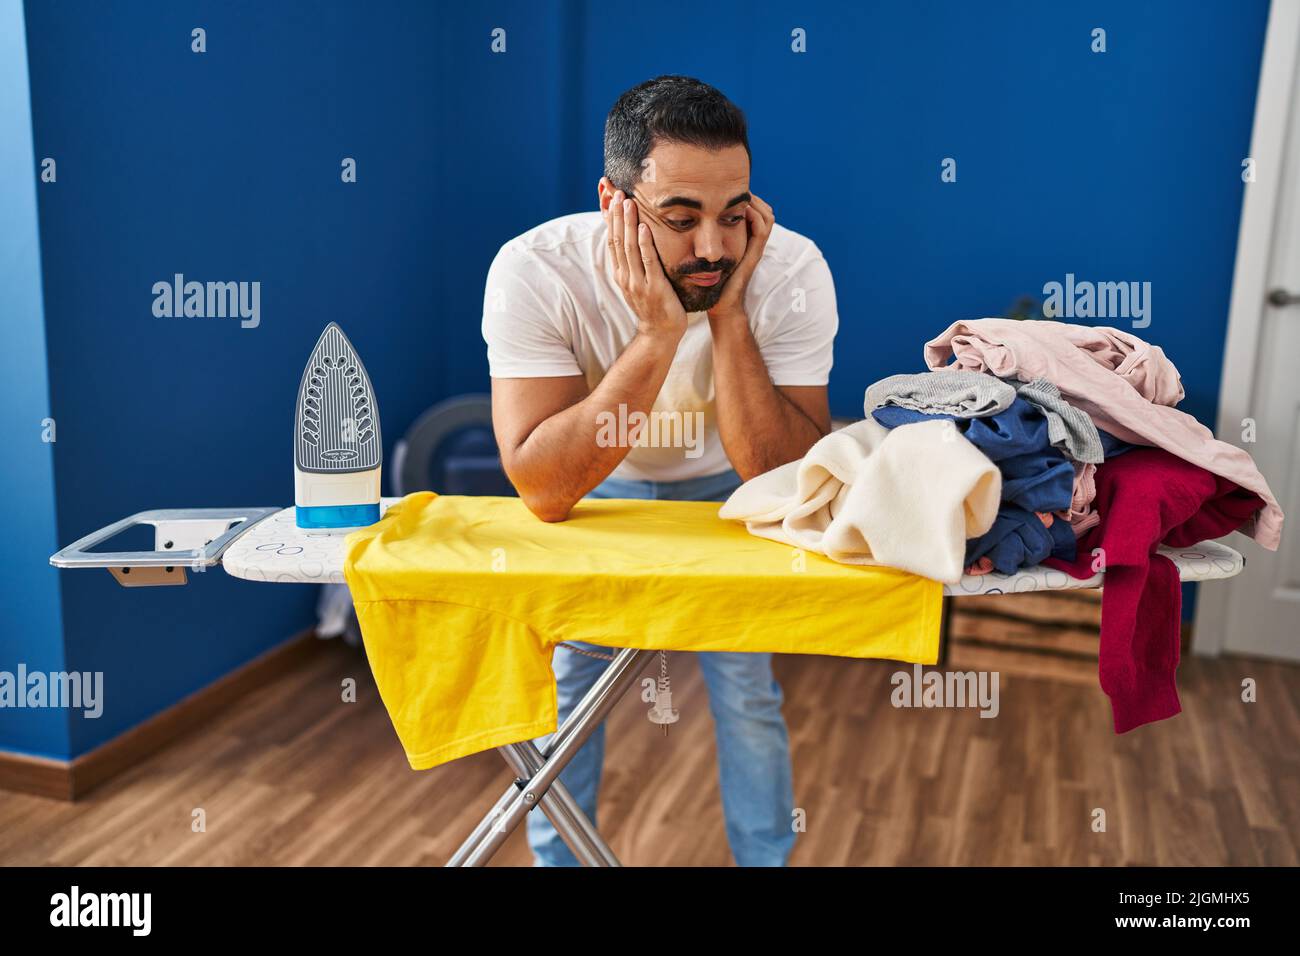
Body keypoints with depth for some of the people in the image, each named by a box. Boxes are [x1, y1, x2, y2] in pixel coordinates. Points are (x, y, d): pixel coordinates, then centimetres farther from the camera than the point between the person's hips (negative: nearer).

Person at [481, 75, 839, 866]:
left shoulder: (791, 271, -29)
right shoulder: (536, 271, -33)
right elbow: (542, 489, -38)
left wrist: (729, 317, -41)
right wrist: (658, 334, -44)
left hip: (724, 488, 1)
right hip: (594, 488, 0)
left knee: (749, 686, -3)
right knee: (564, 677, -2)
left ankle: (766, 856, 22)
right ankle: (556, 856, 23)